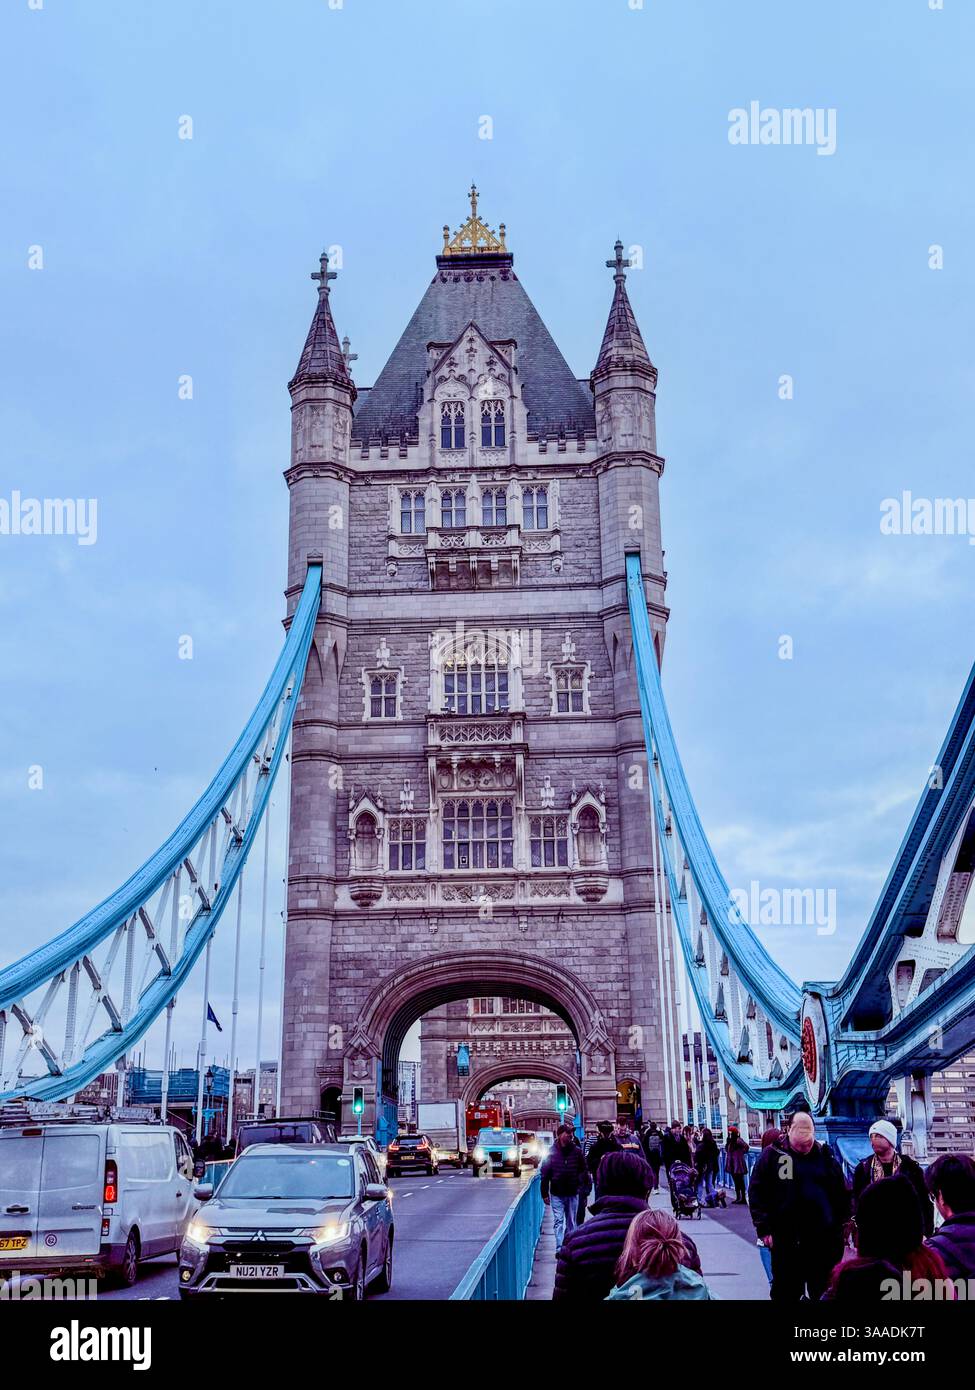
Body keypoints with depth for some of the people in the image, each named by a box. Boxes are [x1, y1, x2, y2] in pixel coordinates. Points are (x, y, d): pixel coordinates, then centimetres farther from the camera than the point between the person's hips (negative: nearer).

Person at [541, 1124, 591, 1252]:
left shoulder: (576, 1151, -3)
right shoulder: (552, 1152, -6)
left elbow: (584, 1171, 3)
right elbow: (545, 1174, -2)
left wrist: (586, 1186, -3)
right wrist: (545, 1194, -3)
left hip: (572, 1193, 2)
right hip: (557, 1194, -2)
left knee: (571, 1222, 11)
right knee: (558, 1221, -7)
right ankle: (559, 1249, -9)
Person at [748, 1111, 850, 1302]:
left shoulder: (825, 1156, 4)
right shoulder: (772, 1155, -3)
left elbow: (841, 1194, 9)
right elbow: (757, 1193, -3)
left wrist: (841, 1225, 4)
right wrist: (764, 1229, -8)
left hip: (823, 1239, 2)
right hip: (785, 1240, -2)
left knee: (824, 1292, 11)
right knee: (786, 1293, 7)